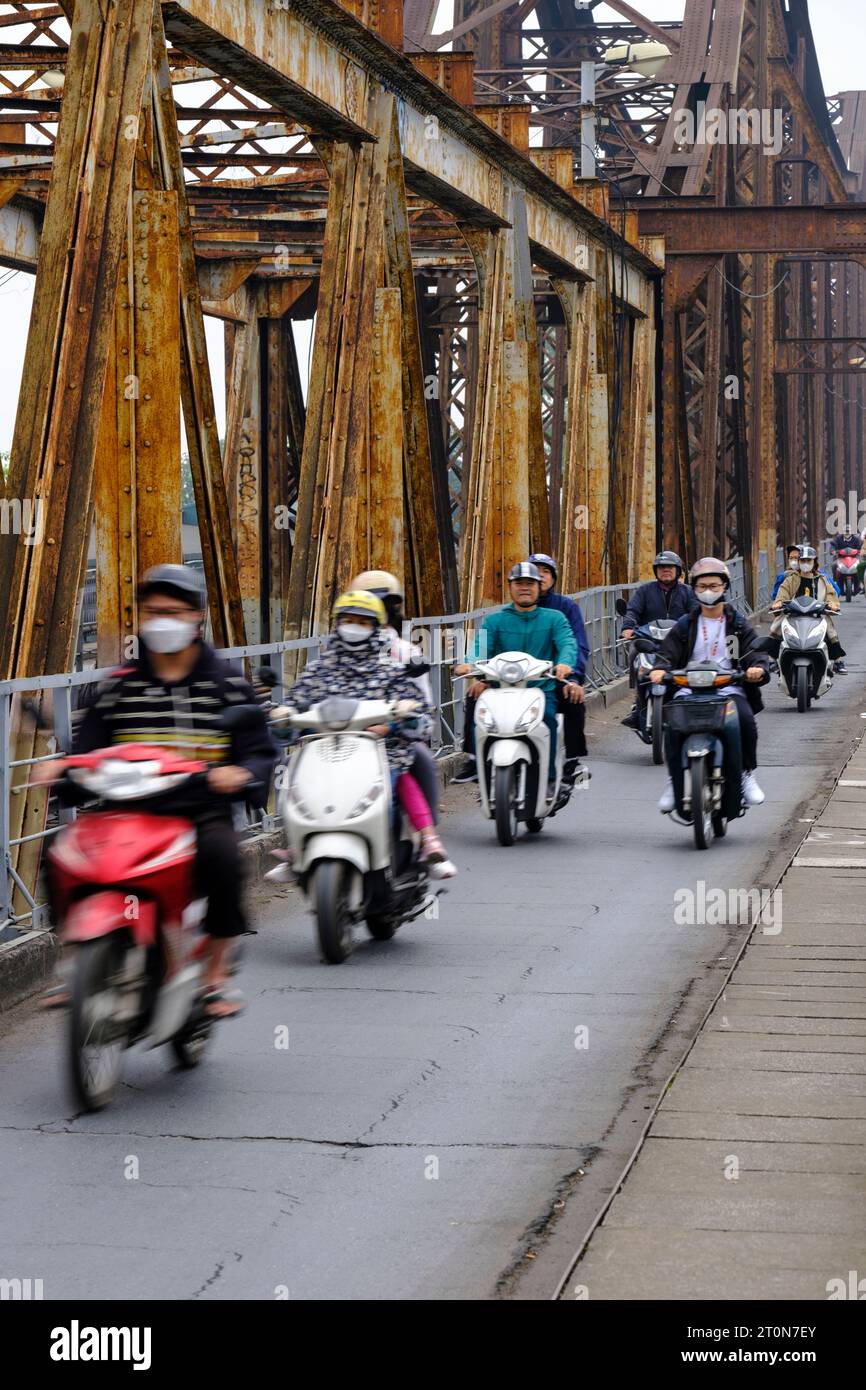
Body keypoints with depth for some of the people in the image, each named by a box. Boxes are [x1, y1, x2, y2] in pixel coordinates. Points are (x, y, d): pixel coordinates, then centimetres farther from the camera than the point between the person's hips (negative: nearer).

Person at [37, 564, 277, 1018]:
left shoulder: (227, 686, 8)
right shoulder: (118, 685, 14)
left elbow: (260, 751, 5)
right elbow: (88, 746, 12)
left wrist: (241, 772, -18)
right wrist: (61, 766, -10)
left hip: (201, 810, -2)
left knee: (220, 852, -35)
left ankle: (216, 974, -17)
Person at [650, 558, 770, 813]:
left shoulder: (738, 624, 14)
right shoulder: (685, 625, 17)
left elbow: (755, 651, 2)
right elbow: (668, 652, 5)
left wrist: (758, 667, -24)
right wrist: (660, 669, -19)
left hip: (729, 689, -1)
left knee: (746, 720, -31)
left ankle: (747, 773, -10)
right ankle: (674, 779, -11)